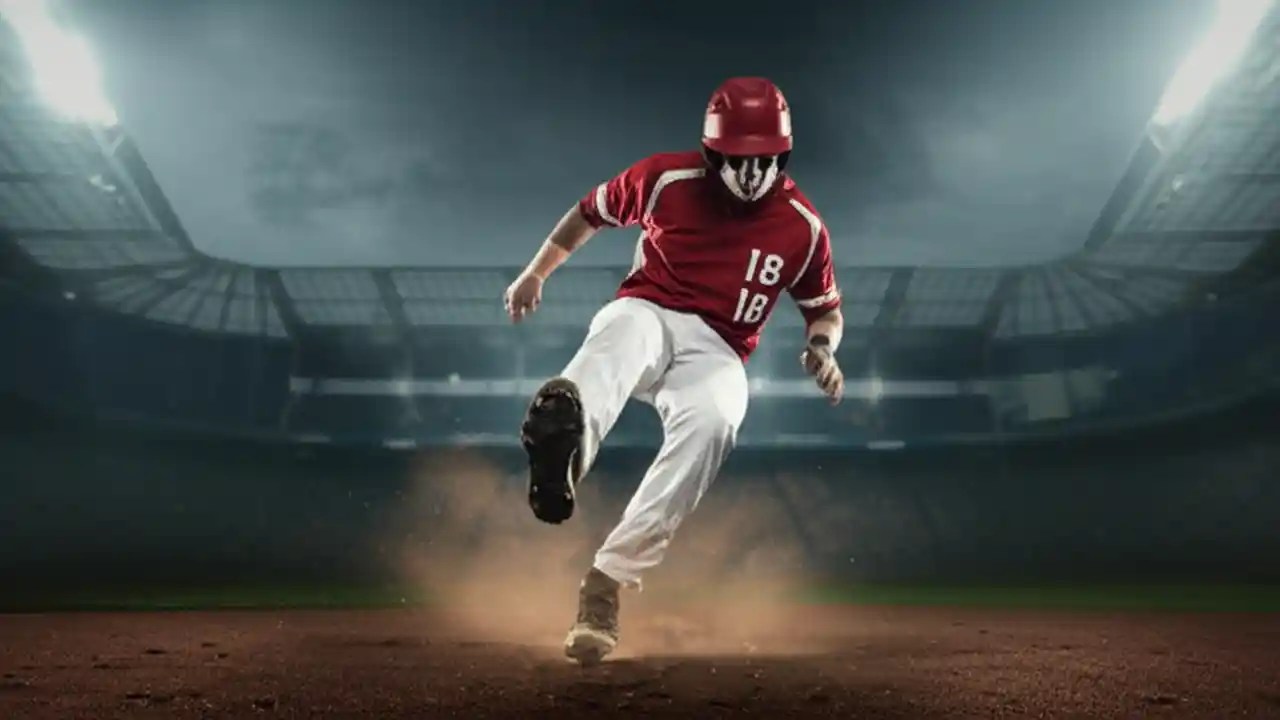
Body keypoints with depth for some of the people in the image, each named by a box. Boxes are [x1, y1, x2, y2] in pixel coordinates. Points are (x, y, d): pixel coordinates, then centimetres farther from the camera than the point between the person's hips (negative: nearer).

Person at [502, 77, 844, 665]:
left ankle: (606, 581, -36)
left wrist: (821, 347, -6)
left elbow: (825, 308, 15)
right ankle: (565, 430, -75)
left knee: (713, 419, -36)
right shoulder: (666, 178, 0)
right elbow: (590, 212, 14)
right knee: (627, 332, -39)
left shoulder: (803, 226, 2)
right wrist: (536, 272, 7)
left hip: (715, 350, 0)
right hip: (647, 313, 0)